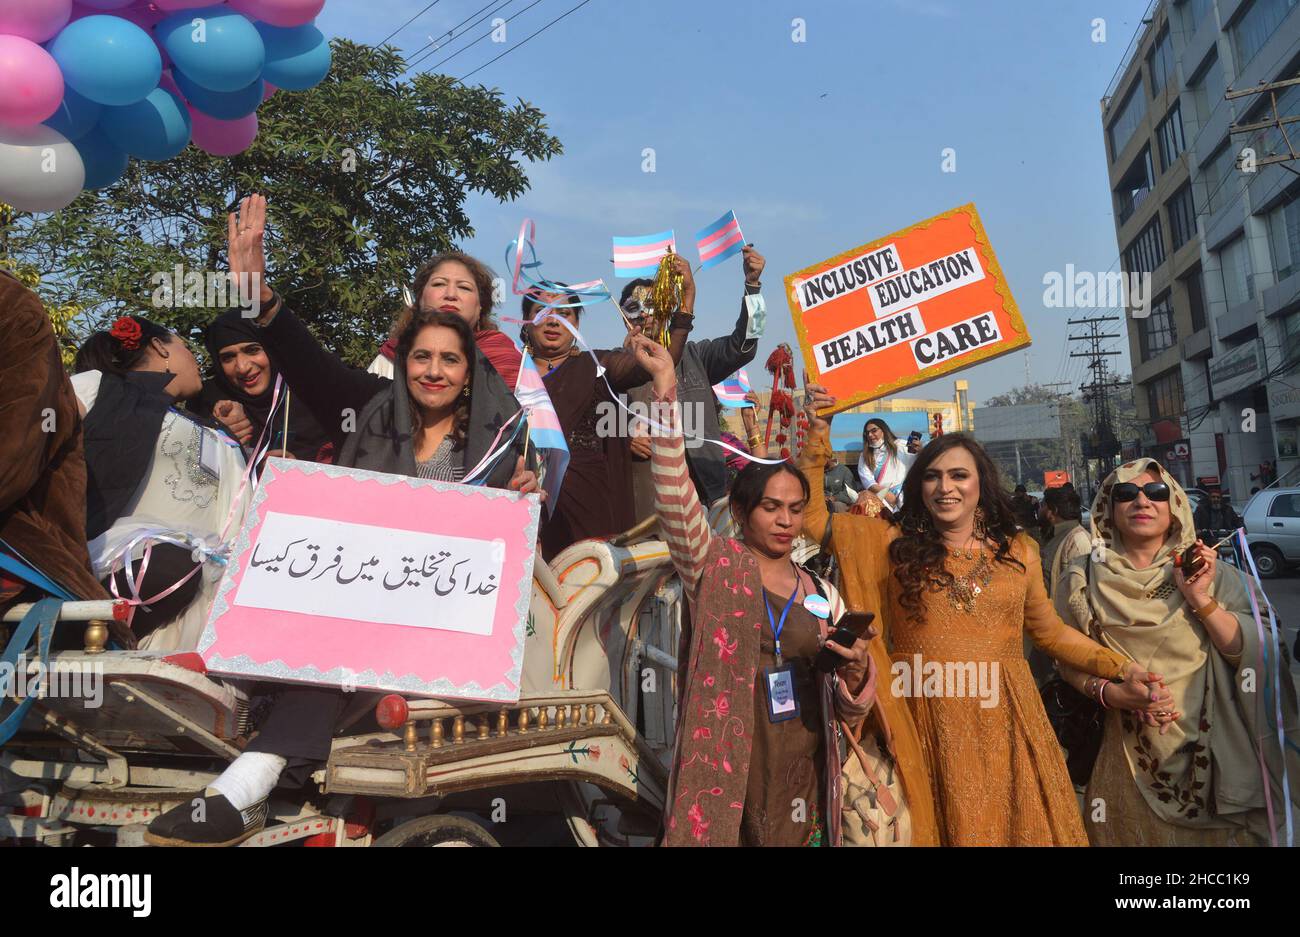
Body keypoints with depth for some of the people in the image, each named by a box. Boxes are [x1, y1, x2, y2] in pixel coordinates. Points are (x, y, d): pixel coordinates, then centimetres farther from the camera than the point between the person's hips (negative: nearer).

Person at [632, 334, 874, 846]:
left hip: (803, 785, 4)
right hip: (725, 779, -3)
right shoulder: (717, 567, -1)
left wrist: (856, 675, -13)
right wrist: (667, 389, -26)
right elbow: (674, 497, -20)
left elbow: (848, 712, 10)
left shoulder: (823, 596, 9)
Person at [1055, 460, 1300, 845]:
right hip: (1125, 746, 0)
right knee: (1132, 832, 11)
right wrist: (1108, 693, -19)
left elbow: (1251, 651, -7)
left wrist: (1201, 599, -19)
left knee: (1210, 832, 13)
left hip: (1206, 745, 1)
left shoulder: (1208, 571, -2)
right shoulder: (1085, 577, -4)